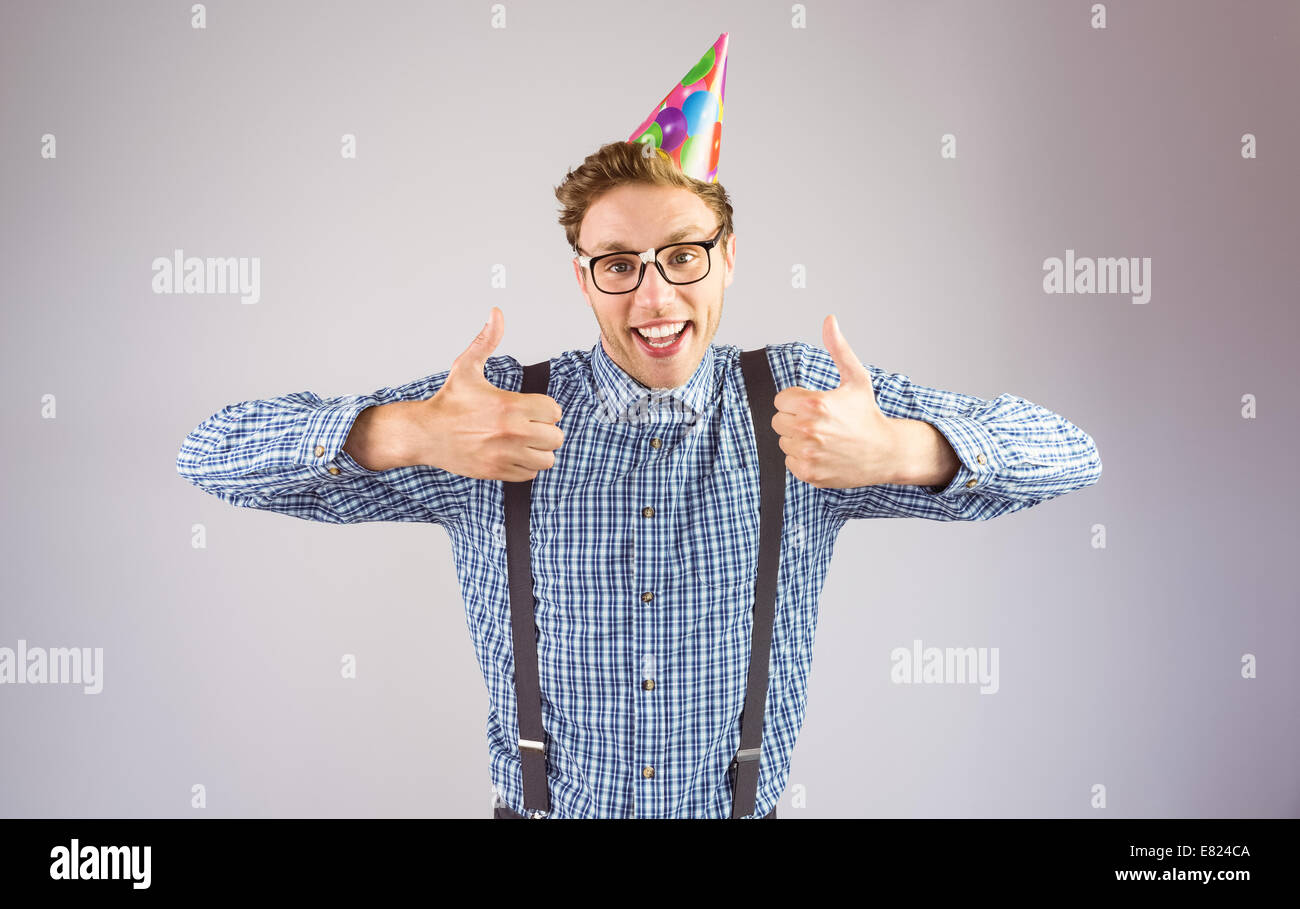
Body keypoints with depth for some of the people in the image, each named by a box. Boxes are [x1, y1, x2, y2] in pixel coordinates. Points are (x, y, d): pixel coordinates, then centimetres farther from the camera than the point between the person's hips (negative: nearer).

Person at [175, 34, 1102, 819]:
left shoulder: (802, 398, -8)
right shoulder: (494, 412, -10)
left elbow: (1067, 453, -11)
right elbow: (215, 455, -12)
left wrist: (896, 449, -32)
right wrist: (408, 434, -32)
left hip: (745, 808, 1)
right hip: (541, 806, 0)